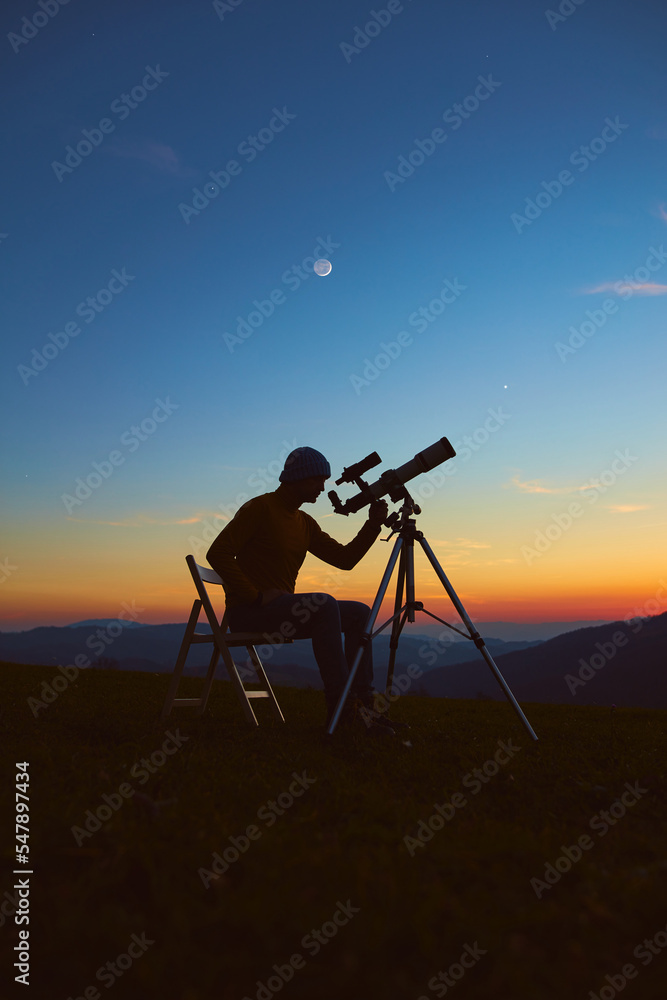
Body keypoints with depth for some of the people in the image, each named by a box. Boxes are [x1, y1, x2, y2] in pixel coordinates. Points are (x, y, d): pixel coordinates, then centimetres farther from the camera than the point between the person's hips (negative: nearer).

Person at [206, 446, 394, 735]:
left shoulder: (306, 523, 15)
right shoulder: (260, 508, -9)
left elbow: (345, 558, 11)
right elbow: (218, 553, -18)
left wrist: (373, 525, -3)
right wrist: (255, 596, -22)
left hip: (283, 608, 9)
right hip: (248, 612, -8)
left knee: (360, 613, -3)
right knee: (324, 605, -31)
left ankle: (361, 703, -6)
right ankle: (339, 704, -26)